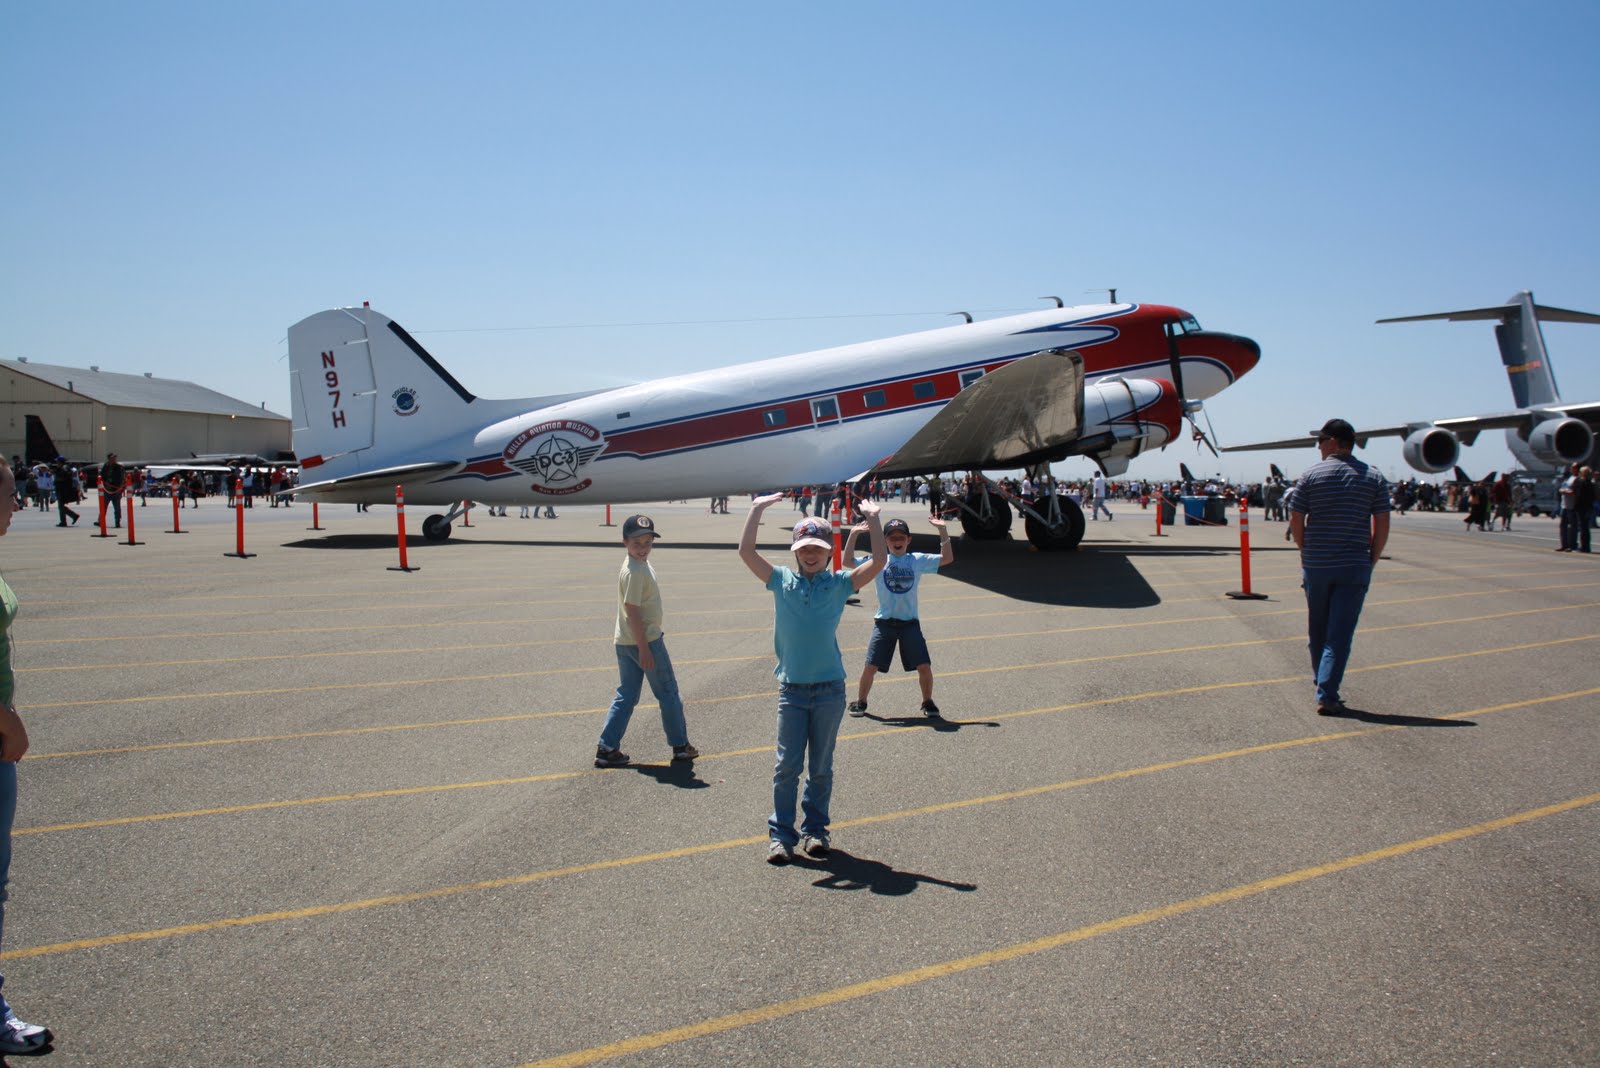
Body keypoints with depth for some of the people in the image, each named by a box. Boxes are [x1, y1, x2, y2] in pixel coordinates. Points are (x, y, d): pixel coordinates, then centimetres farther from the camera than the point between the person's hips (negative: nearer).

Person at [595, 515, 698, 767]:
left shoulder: (639, 564, 9)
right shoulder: (636, 572, -21)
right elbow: (632, 612, -23)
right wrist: (644, 649, -21)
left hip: (624, 642, 9)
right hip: (645, 640, -9)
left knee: (626, 696, 12)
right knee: (669, 694, 6)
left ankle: (607, 748, 9)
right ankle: (680, 746, 18)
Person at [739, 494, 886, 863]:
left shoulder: (839, 583, 1)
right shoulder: (781, 580, 2)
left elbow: (879, 561, -8)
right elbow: (746, 552, -7)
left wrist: (872, 520, -12)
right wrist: (757, 510, -10)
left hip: (829, 690, 0)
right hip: (791, 689, 0)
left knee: (821, 767, 11)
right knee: (787, 766, 3)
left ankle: (815, 829, 24)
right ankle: (780, 833, 12)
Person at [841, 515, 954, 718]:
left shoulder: (918, 560, 3)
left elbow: (947, 558, 3)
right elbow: (848, 560, -4)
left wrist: (943, 531, -5)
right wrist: (853, 534, -11)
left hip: (910, 622, 1)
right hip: (884, 623, -1)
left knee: (924, 666, -2)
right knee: (871, 666, 0)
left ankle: (928, 703, 20)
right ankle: (860, 702, 20)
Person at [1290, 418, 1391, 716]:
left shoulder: (1312, 474, -3)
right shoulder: (1373, 477, 2)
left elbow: (1295, 520, -4)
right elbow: (1382, 525, 0)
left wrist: (1307, 553, 9)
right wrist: (1372, 560, 9)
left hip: (1316, 566, 0)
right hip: (1355, 567, 0)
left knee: (1318, 631, 14)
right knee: (1340, 633, -1)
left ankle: (1324, 687, 26)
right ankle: (1327, 695, -9)